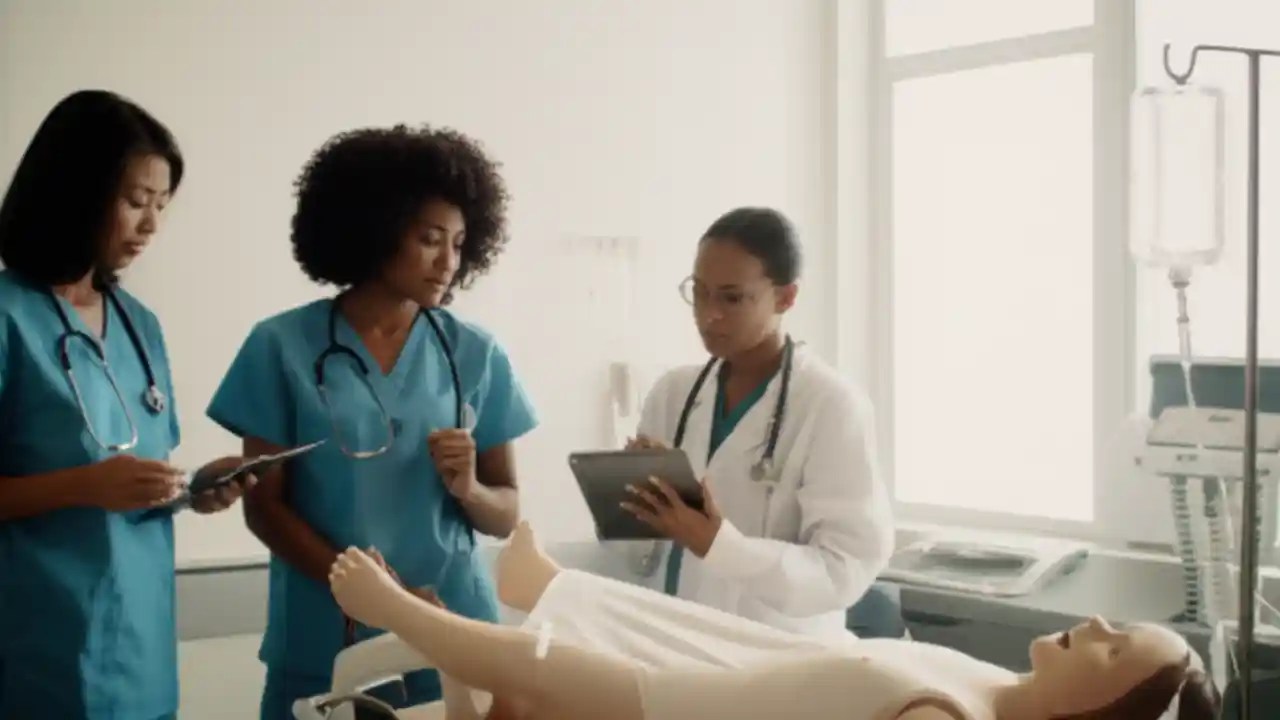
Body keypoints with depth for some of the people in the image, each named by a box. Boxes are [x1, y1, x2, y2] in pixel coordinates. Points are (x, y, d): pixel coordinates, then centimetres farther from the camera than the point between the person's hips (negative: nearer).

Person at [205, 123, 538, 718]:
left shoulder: (477, 355, 1)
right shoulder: (284, 347, -3)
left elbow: (507, 514, 6)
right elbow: (264, 505, -3)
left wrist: (467, 490, -16)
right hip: (324, 645, -1)